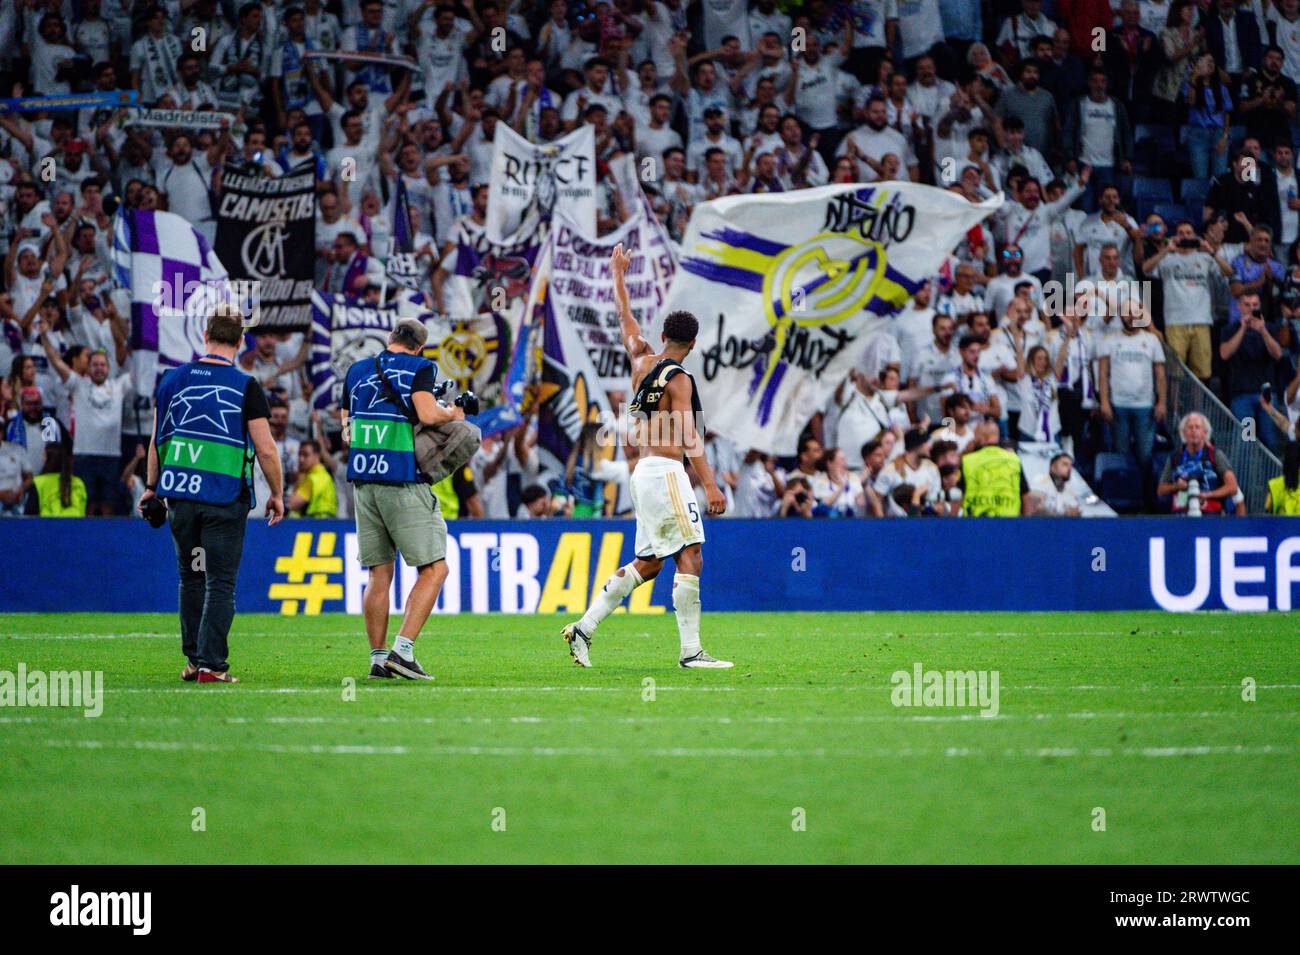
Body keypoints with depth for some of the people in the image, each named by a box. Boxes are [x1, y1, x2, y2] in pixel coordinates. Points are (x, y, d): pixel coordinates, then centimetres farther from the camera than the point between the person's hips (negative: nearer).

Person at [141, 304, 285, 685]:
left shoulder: (172, 379, 4)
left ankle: (193, 658, 19)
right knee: (220, 583, 2)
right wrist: (276, 495, 6)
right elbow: (265, 449, -6)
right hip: (225, 497, -3)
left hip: (180, 496, 3)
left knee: (191, 578, 16)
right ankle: (211, 664, -2)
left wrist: (151, 487, 22)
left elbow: (157, 441, 11)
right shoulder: (245, 387, -6)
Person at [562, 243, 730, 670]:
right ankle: (690, 651, -15)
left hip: (643, 471, 9)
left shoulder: (642, 362, 12)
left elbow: (625, 318, 29)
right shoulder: (679, 379, -9)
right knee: (690, 558, -10)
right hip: (665, 471, -9)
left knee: (647, 563, 14)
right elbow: (688, 436, -18)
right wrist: (710, 485, -23)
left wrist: (618, 273, 43)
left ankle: (584, 627, 11)